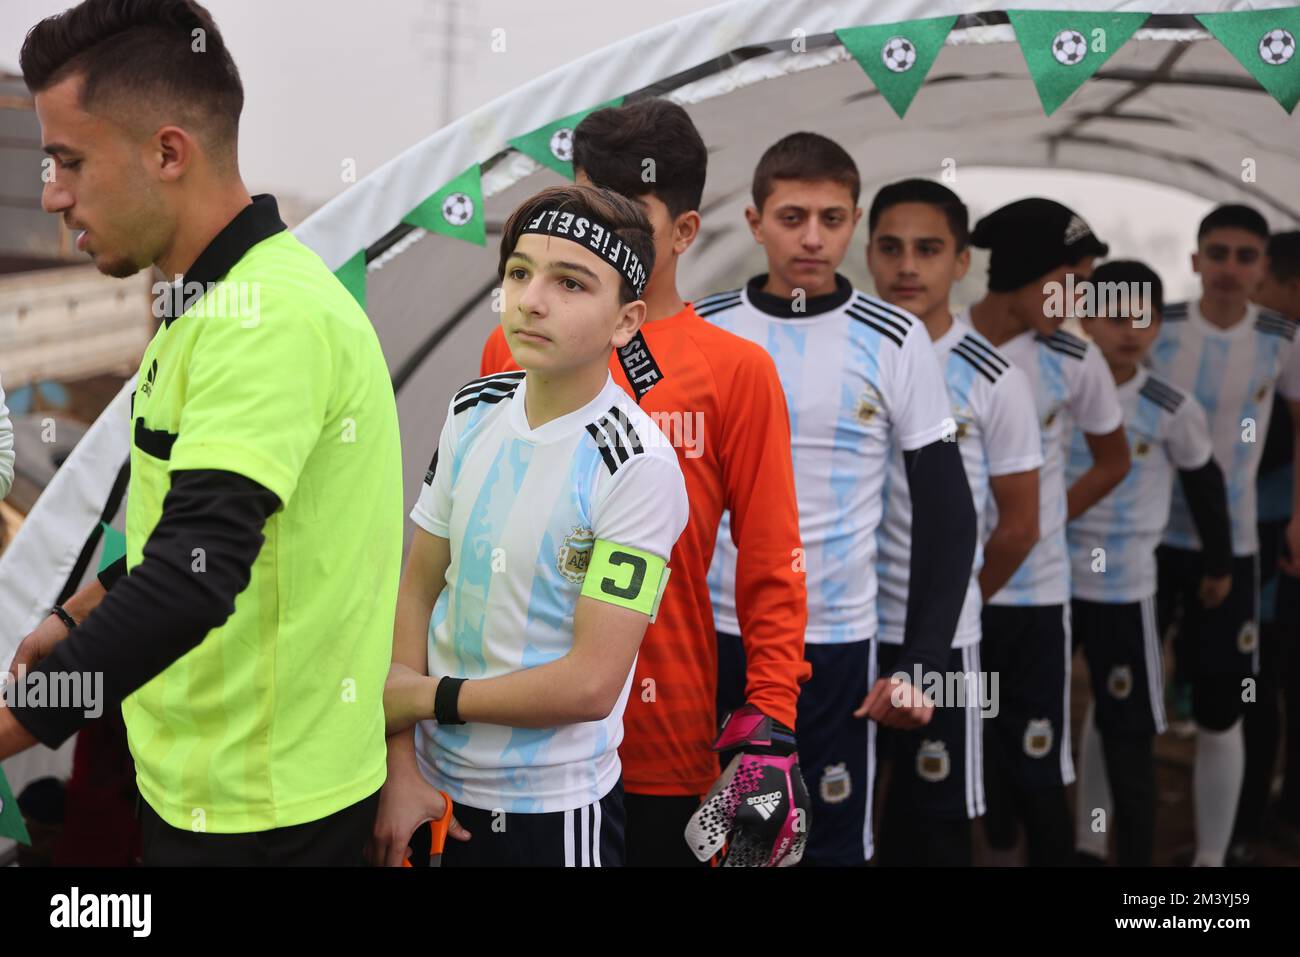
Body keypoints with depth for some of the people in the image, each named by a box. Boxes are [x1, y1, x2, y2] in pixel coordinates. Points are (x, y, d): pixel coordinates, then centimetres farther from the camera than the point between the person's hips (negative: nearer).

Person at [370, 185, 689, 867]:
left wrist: (423, 696, -11)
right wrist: (401, 763, -5)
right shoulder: (474, 410, 0)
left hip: (553, 810, -5)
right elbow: (418, 587, 3)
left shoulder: (637, 466, -20)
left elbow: (590, 684, -21)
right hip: (434, 785, 5)